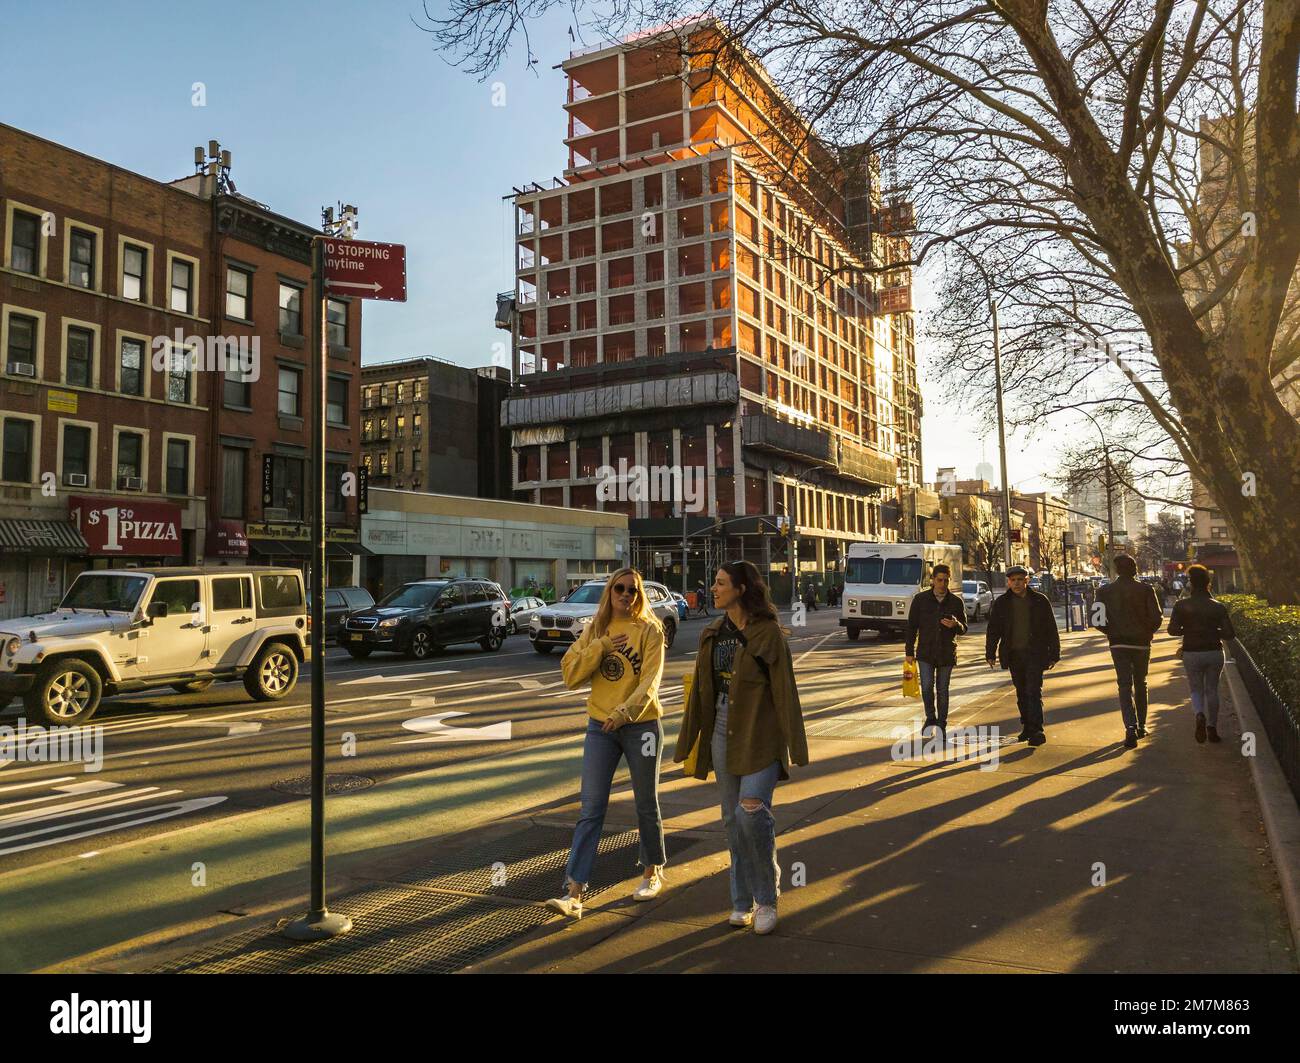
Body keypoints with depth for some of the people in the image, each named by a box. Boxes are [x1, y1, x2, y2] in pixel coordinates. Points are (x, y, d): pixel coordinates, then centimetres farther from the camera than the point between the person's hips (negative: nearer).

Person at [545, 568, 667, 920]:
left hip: (641, 726, -3)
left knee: (646, 806, 13)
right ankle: (573, 895, -4)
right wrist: (601, 646, -13)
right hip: (600, 726, 3)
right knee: (590, 810, -2)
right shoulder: (594, 630, 6)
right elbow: (571, 674, -3)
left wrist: (625, 711, -31)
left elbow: (650, 680, -17)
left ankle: (653, 873, 35)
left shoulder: (649, 630, -6)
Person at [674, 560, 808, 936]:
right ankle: (743, 900, 24)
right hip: (723, 733, 6)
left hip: (760, 737, -6)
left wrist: (795, 745, -12)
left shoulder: (768, 633, -9)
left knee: (751, 811, -17)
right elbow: (700, 690, 13)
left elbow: (784, 690, -10)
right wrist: (688, 741, 15)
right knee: (732, 819, 10)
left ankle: (767, 898, 4)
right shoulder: (712, 635, 9)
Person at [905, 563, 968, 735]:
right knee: (927, 686, -7)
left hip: (947, 654, 1)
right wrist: (909, 652, -1)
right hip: (926, 652, -1)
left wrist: (955, 625, -19)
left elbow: (963, 629, 5)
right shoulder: (921, 599, -1)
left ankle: (941, 724, 19)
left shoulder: (956, 601, 1)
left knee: (942, 690, 7)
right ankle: (930, 718, 17)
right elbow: (911, 626, 2)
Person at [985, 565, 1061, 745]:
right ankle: (1027, 728, 22)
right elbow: (993, 630, 8)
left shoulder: (1040, 601, 1)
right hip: (1014, 655, 3)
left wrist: (1054, 655, 0)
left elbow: (1052, 629, 3)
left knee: (1033, 692, -11)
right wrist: (990, 654, 3)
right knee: (1022, 693, 11)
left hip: (1035, 654, -3)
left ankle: (1037, 731, -12)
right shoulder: (1001, 602, 5)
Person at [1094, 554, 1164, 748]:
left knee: (1125, 686, 0)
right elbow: (1157, 618, -10)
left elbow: (1097, 620, -9)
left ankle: (1131, 728, -17)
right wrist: (1147, 632, 8)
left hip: (1118, 644, -1)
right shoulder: (1146, 590, -6)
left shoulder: (1105, 591, -4)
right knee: (1141, 685, 17)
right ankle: (1141, 727, 26)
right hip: (1141, 643, 1)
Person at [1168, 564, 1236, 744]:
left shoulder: (1181, 605, -7)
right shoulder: (1218, 606, -3)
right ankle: (1212, 728, 20)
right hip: (1215, 653, 1)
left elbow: (1172, 630, -13)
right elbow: (1230, 634, -6)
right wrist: (1214, 632, 13)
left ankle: (1200, 715, -16)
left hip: (1192, 653, -1)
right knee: (1212, 690, 16)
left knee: (1196, 690, 13)